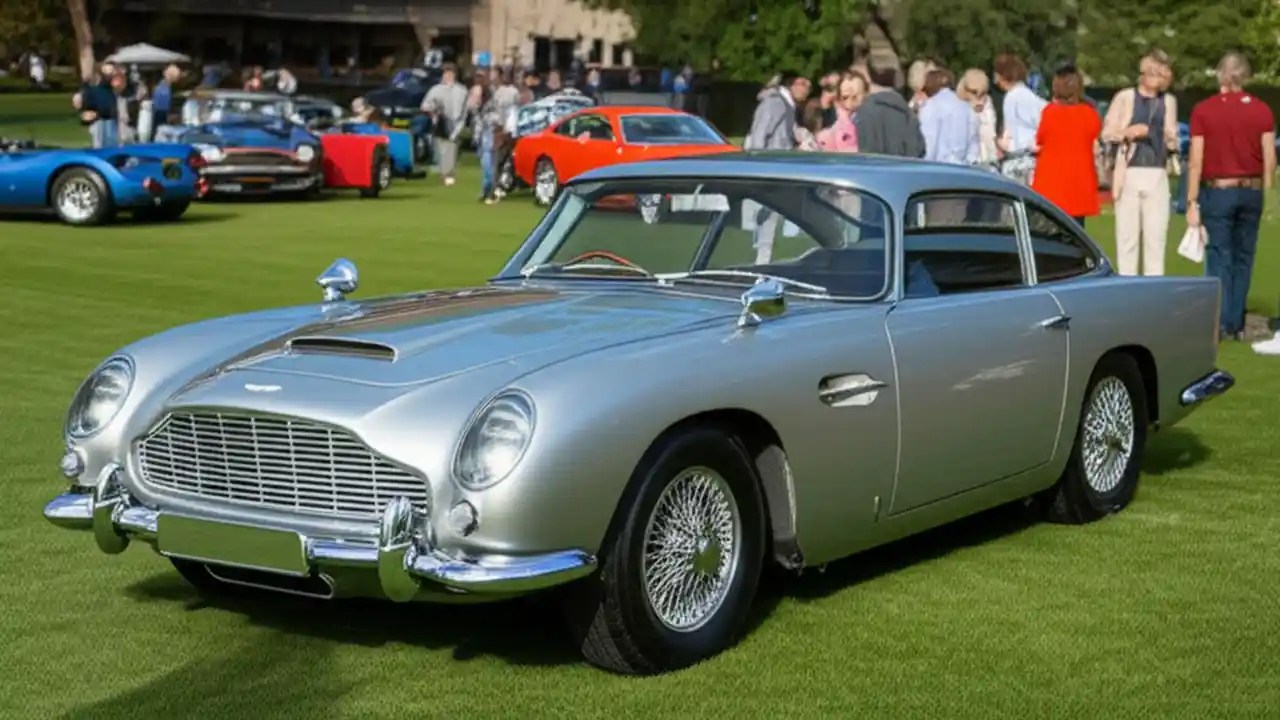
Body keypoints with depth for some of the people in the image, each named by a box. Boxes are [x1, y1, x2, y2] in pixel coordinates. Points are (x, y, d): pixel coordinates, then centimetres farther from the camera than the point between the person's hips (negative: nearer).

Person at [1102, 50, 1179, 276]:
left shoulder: (1169, 101, 15)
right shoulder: (1125, 97, 6)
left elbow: (1172, 139, 21)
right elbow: (1106, 133, 4)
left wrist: (1172, 141, -2)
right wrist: (1126, 132, -14)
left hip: (1158, 175, 2)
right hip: (1129, 173, -2)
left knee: (1156, 238, 1)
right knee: (1127, 236, -2)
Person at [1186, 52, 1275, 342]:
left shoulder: (1203, 111, -6)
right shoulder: (1262, 111, 0)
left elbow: (1195, 161, -7)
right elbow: (1269, 160, 0)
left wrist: (1192, 203, -4)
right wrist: (1264, 193, 11)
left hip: (1217, 190, -2)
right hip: (1251, 190, 2)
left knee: (1219, 258, 0)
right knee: (1243, 258, 11)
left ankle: (1219, 323, -7)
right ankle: (1237, 323, 13)